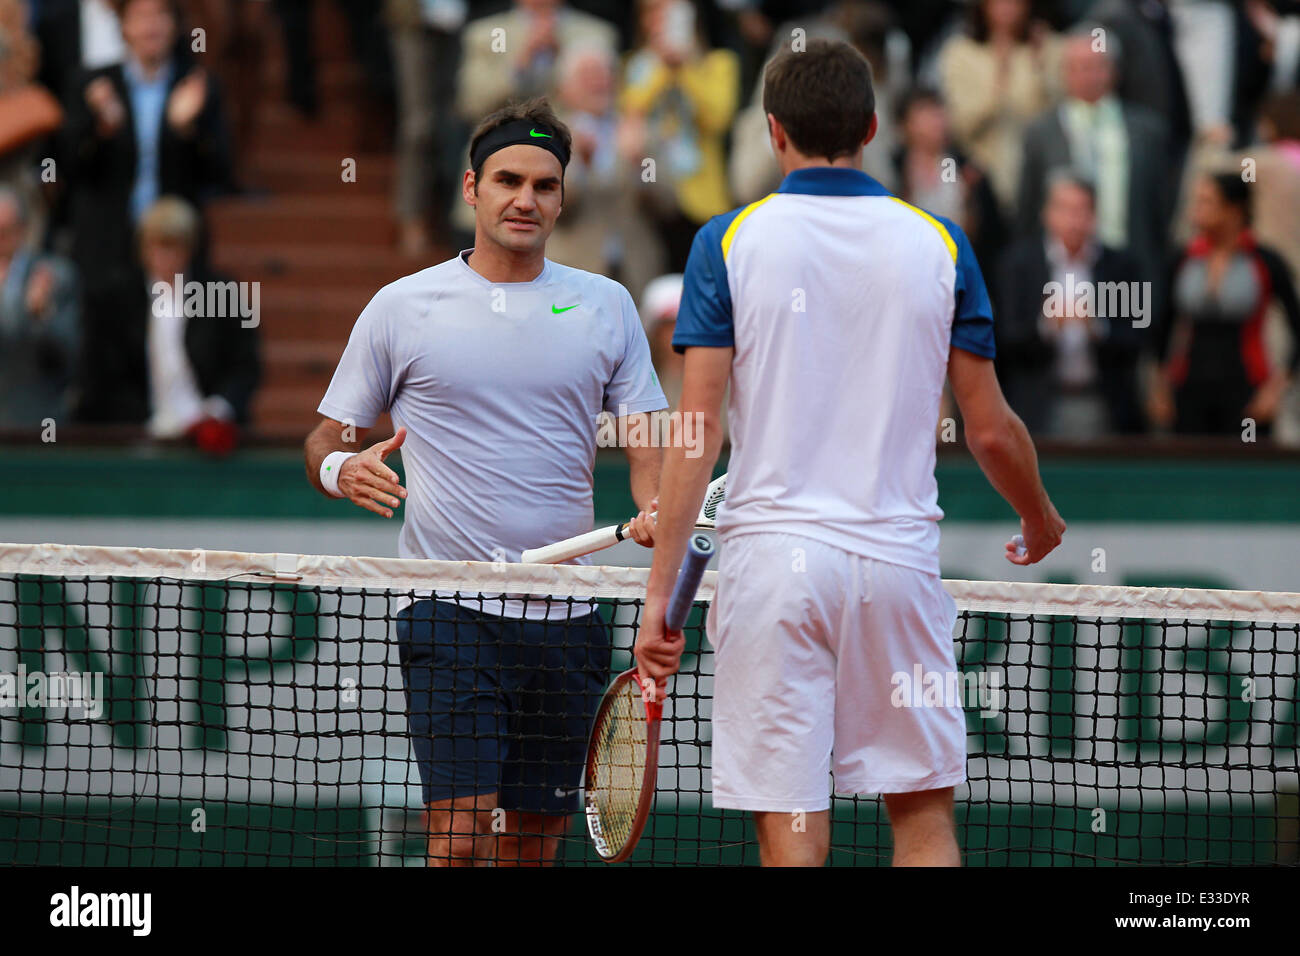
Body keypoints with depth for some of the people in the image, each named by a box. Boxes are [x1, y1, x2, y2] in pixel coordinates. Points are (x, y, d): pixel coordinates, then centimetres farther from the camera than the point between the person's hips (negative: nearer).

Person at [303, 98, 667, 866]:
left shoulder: (606, 306, 10)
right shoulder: (402, 307, 4)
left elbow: (648, 442, 7)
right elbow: (327, 441, 9)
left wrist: (660, 508, -16)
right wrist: (342, 469, -15)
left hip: (567, 620, 3)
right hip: (450, 610, -3)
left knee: (534, 843, 8)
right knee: (460, 835, -15)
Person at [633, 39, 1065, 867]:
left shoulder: (730, 241, 0)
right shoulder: (937, 242, 4)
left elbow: (696, 431, -5)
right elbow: (991, 430, 6)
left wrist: (660, 595, -4)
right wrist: (1041, 520, 26)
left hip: (771, 561, -1)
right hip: (898, 558, 1)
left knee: (792, 830, 0)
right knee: (924, 813, 10)